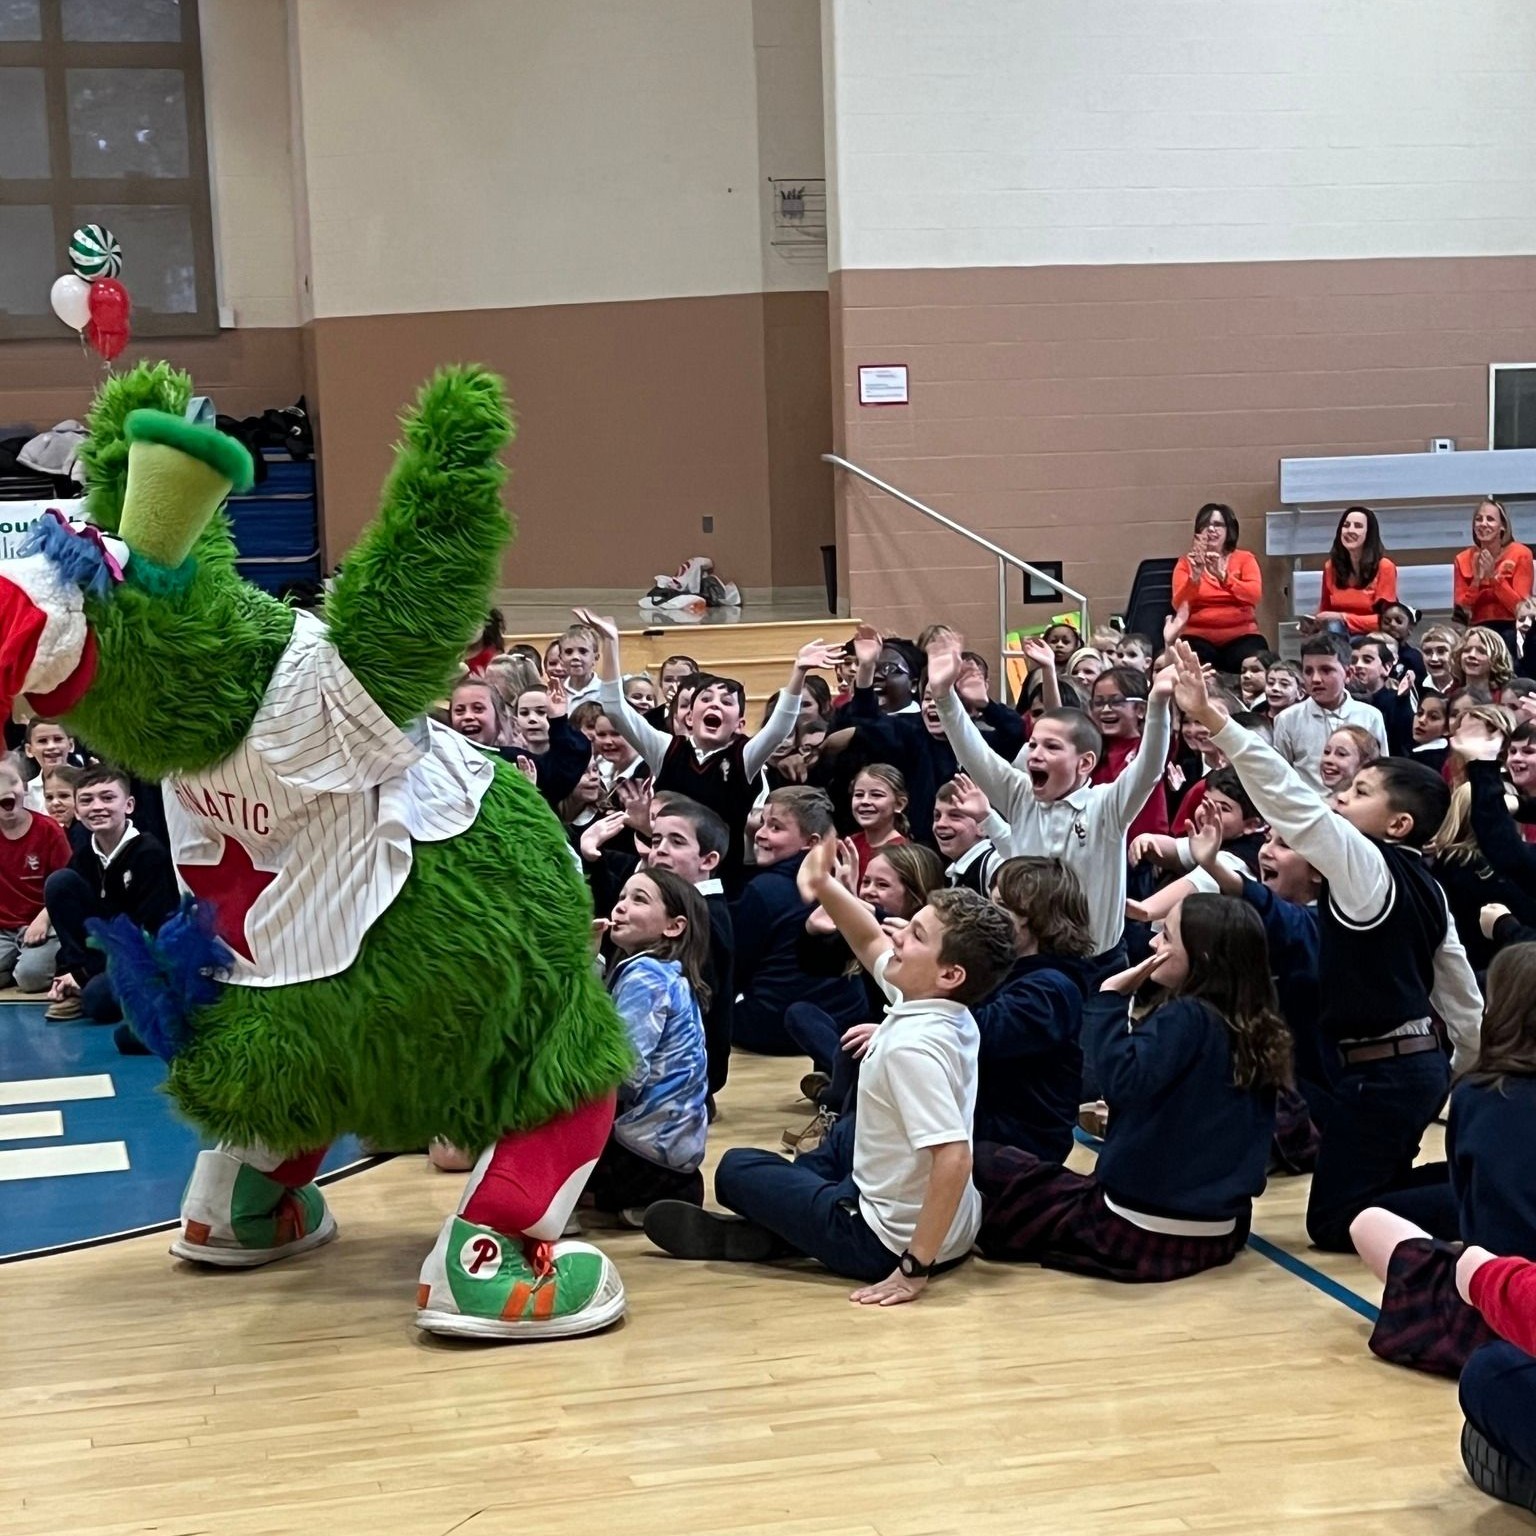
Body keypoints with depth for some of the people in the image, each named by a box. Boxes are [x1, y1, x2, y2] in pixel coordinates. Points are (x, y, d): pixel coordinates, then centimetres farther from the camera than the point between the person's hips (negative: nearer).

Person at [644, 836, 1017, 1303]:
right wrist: (826, 887, -2)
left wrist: (915, 1268, -33)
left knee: (737, 1169, 10)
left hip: (885, 1243, -8)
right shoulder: (945, 1012, -3)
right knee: (847, 1134, 37)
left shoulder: (912, 1045, -29)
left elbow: (954, 1158, -38)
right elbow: (871, 942, 13)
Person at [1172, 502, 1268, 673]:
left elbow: (1254, 596, -9)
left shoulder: (1244, 559, 10)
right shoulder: (1186, 562, 9)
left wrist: (1222, 575, -23)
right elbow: (1180, 606, -5)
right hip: (1199, 636, -1)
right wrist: (1195, 576, -22)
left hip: (1241, 636, 1)